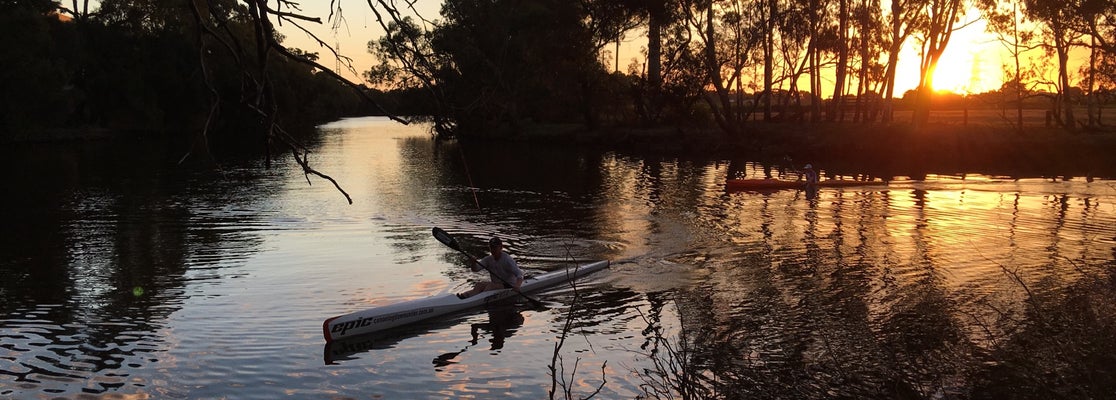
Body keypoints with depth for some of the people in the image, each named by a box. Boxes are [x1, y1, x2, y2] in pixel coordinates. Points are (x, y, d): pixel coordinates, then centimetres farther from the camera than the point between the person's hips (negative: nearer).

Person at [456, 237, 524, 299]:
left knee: (490, 286, -29)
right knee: (479, 285, -19)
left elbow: (519, 274, -20)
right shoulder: (488, 259, 4)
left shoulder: (507, 259, -13)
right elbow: (475, 269, -6)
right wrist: (473, 262, -29)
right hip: (495, 284, 5)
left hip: (508, 285, -5)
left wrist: (517, 286, -40)